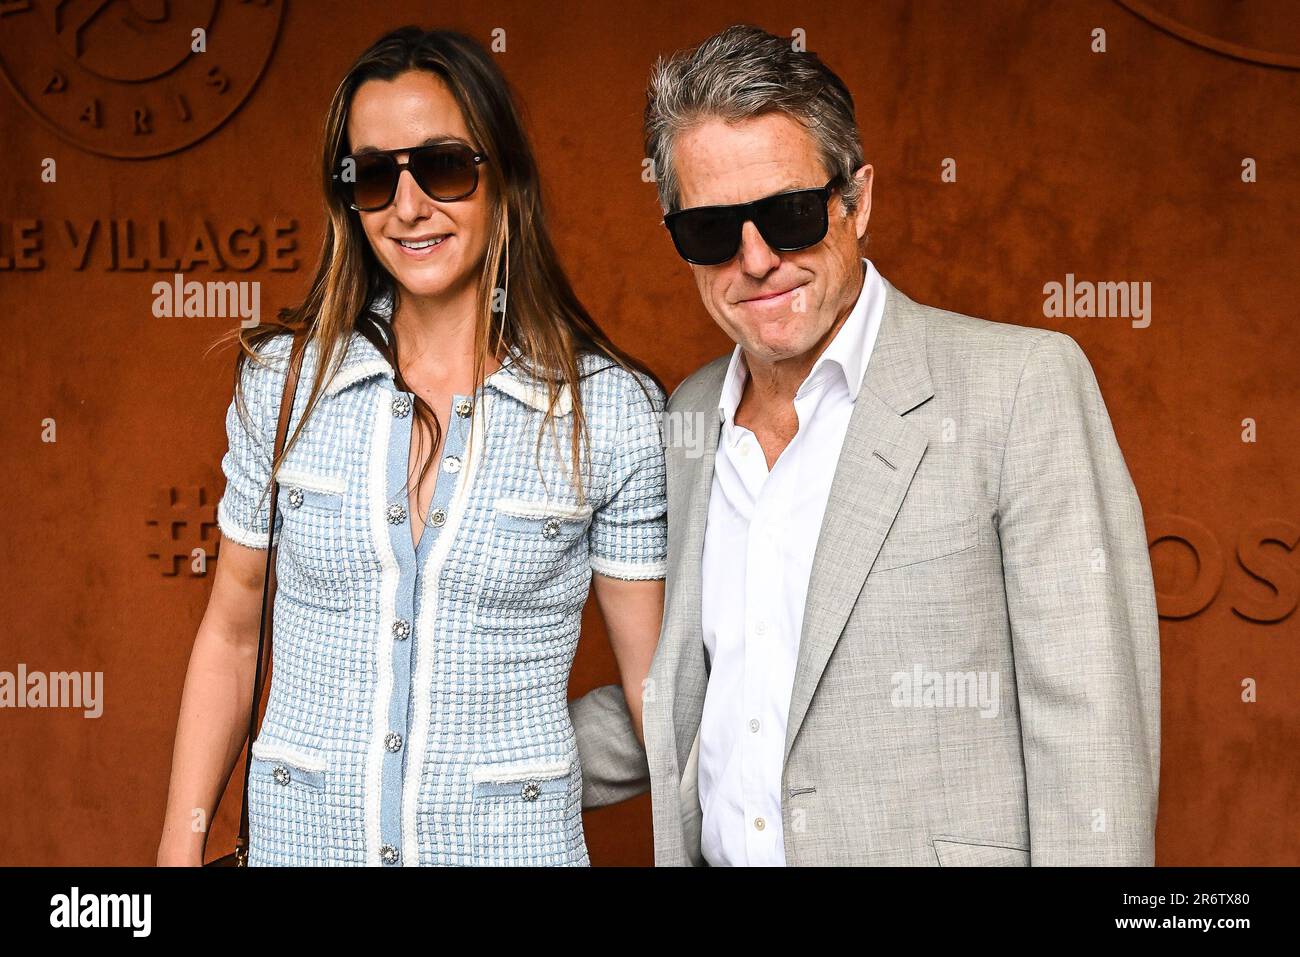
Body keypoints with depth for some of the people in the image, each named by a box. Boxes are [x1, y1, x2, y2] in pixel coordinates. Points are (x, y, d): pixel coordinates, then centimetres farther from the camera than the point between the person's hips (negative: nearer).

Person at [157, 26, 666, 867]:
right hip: (298, 831, 2)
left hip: (510, 837, -2)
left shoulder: (616, 411, -10)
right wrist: (182, 844, 4)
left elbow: (657, 680, -3)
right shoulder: (283, 381, -3)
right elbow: (231, 635, 5)